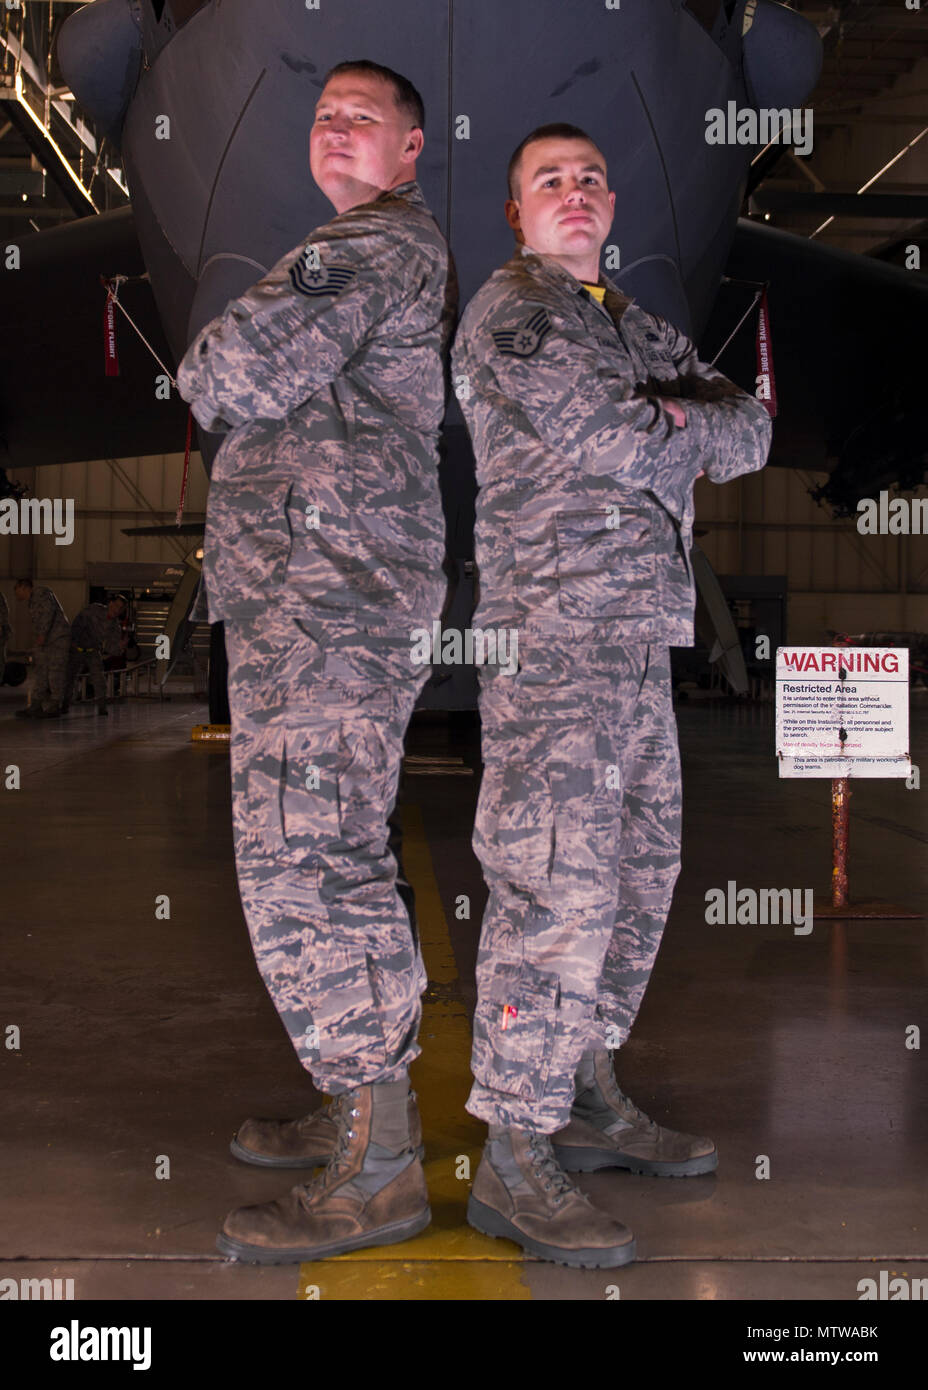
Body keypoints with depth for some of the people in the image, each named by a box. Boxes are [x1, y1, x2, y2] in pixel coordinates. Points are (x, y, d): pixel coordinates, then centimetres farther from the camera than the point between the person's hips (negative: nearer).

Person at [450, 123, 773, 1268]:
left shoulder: (633, 324, 23)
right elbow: (626, 448, -13)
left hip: (640, 637, 9)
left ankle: (584, 1098, 24)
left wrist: (672, 421, -5)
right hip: (552, 631, -9)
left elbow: (750, 434, 14)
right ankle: (513, 1160, -5)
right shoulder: (509, 312, -2)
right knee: (558, 887, -12)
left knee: (638, 874, 11)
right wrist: (684, 430, 7)